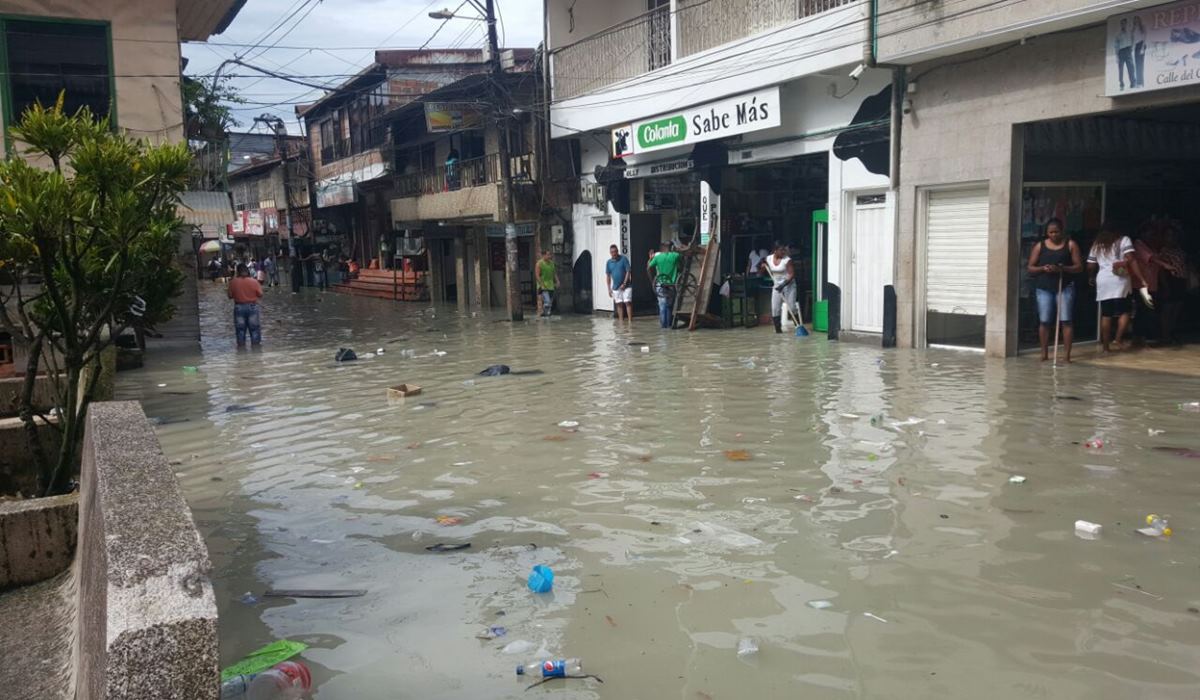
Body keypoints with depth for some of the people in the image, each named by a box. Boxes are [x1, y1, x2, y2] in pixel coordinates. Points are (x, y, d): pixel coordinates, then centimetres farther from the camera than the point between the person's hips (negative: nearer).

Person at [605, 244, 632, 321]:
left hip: (626, 286, -3)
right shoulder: (608, 262, 4)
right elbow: (608, 275, 9)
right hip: (616, 287, 3)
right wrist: (609, 289, 5)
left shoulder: (624, 259, -6)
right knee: (619, 304, 6)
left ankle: (630, 320, -9)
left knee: (628, 302, -8)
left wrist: (624, 284, -15)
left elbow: (628, 271, -9)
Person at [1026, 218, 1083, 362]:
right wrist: (1042, 268, -13)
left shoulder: (1070, 245, 5)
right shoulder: (1039, 246, 8)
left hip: (1065, 287, -1)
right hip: (1044, 288, 1)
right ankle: (1044, 354, 8)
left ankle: (1067, 354, -3)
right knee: (1044, 321, -1)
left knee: (1066, 321, -6)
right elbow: (1030, 268, 7)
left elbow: (1079, 267, 2)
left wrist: (1062, 268, -15)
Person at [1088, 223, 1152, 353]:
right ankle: (1118, 339, -12)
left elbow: (1091, 266, 15)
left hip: (1103, 281, 4)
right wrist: (1141, 280, -11)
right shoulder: (1123, 240, 6)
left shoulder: (1096, 245, 18)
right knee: (1125, 311, 1)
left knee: (1106, 314, 6)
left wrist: (1091, 278, 36)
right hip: (1119, 280, -4)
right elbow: (1131, 260, -7)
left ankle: (1106, 345, 7)